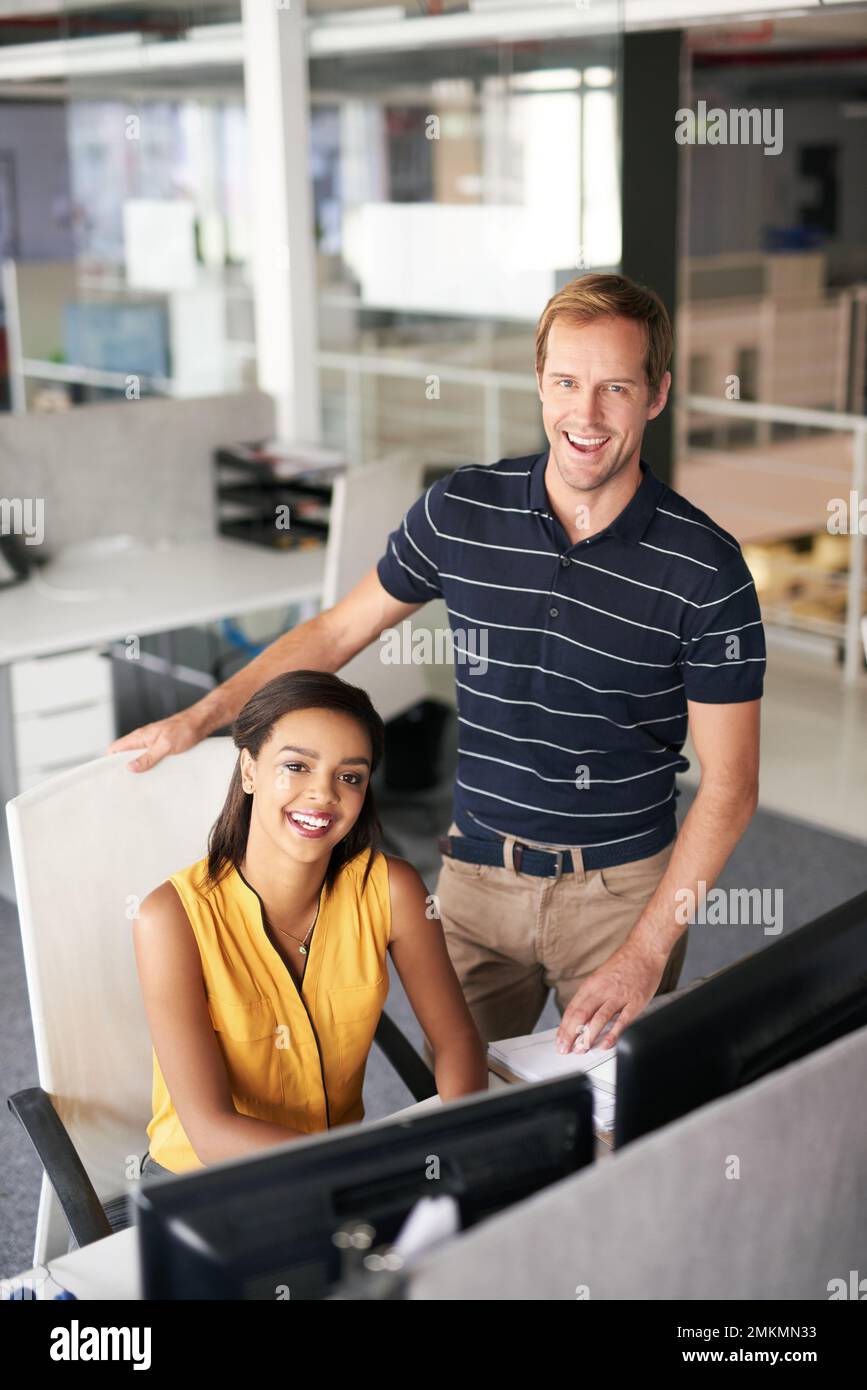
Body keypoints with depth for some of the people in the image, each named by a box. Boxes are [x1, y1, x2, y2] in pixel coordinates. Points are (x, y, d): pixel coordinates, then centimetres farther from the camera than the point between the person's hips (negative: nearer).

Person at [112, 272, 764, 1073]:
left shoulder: (705, 565, -14)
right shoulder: (461, 510, -6)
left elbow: (729, 787, -11)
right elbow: (339, 629, 9)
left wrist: (645, 954, -17)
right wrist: (201, 717, 5)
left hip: (624, 887, -2)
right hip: (478, 875, 2)